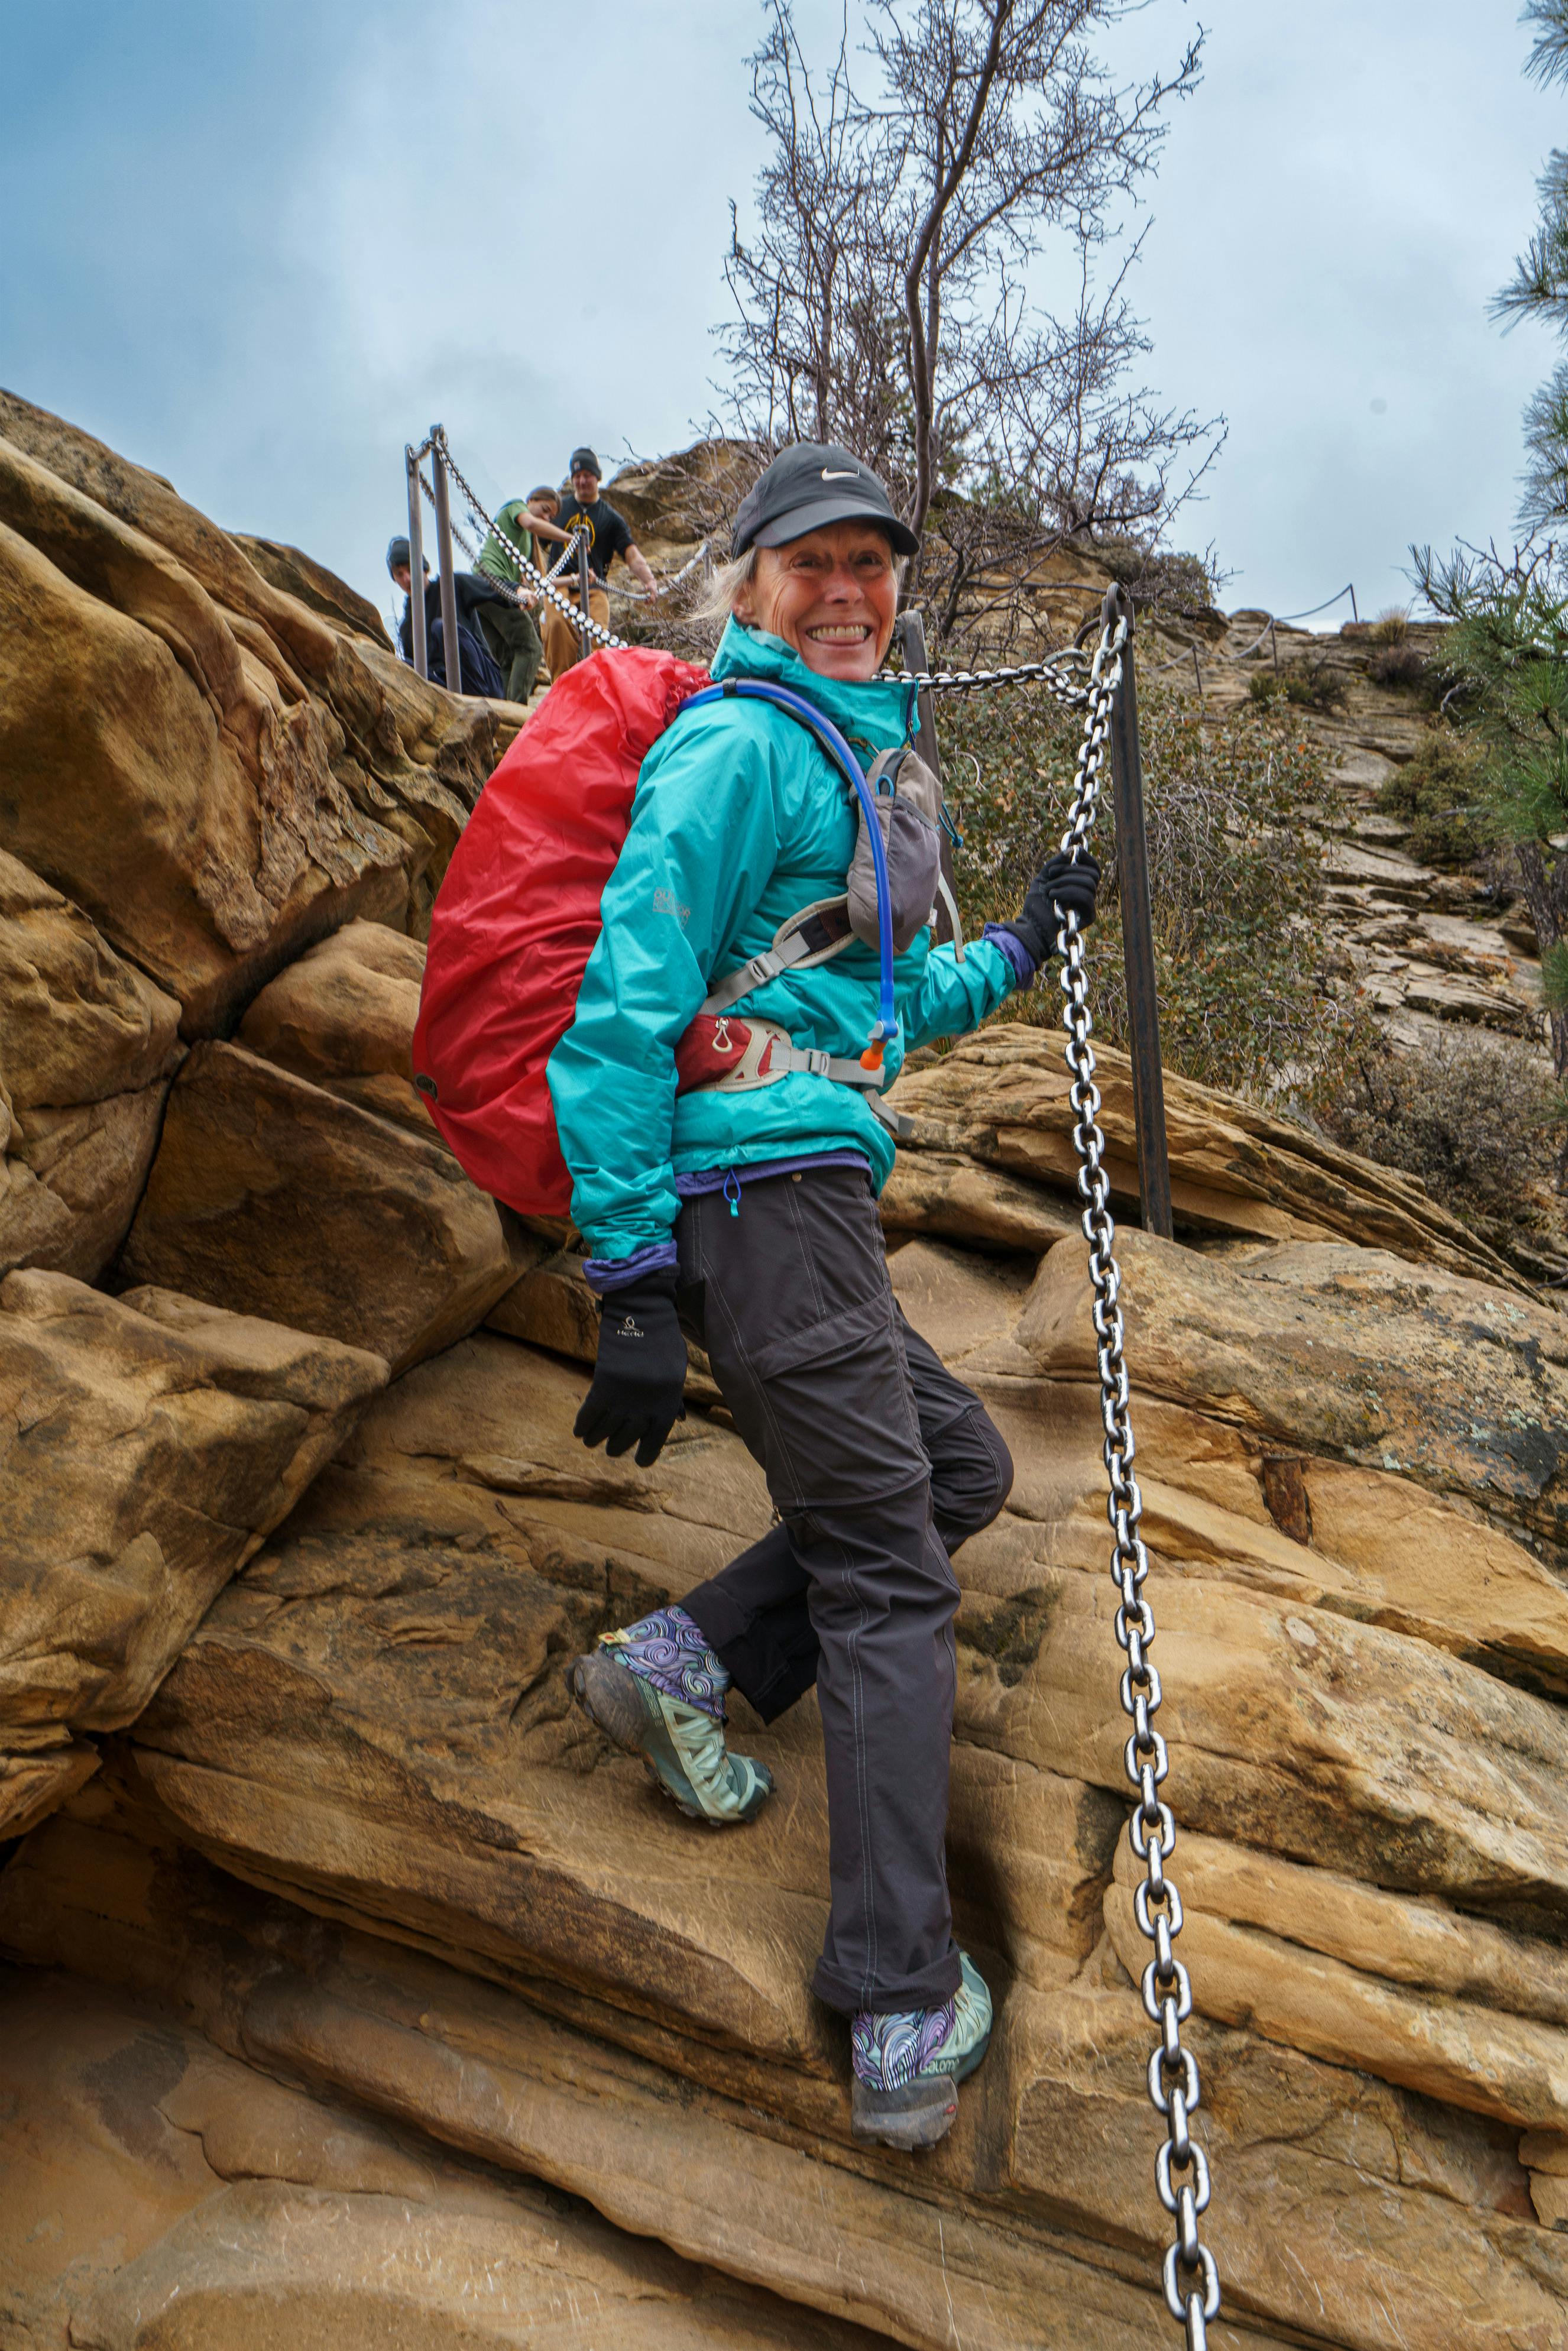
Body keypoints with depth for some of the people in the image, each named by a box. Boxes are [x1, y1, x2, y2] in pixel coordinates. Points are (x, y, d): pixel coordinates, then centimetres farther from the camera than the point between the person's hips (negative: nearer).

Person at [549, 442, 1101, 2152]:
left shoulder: (848, 759, 24)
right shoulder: (736, 747, -7)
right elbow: (626, 1007, -16)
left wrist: (1018, 950, 25)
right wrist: (634, 1285, -20)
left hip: (812, 1200, 10)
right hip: (761, 1190, -10)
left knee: (960, 1465, 17)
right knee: (889, 1583, -6)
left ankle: (687, 1661, 12)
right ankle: (902, 2013, 2)